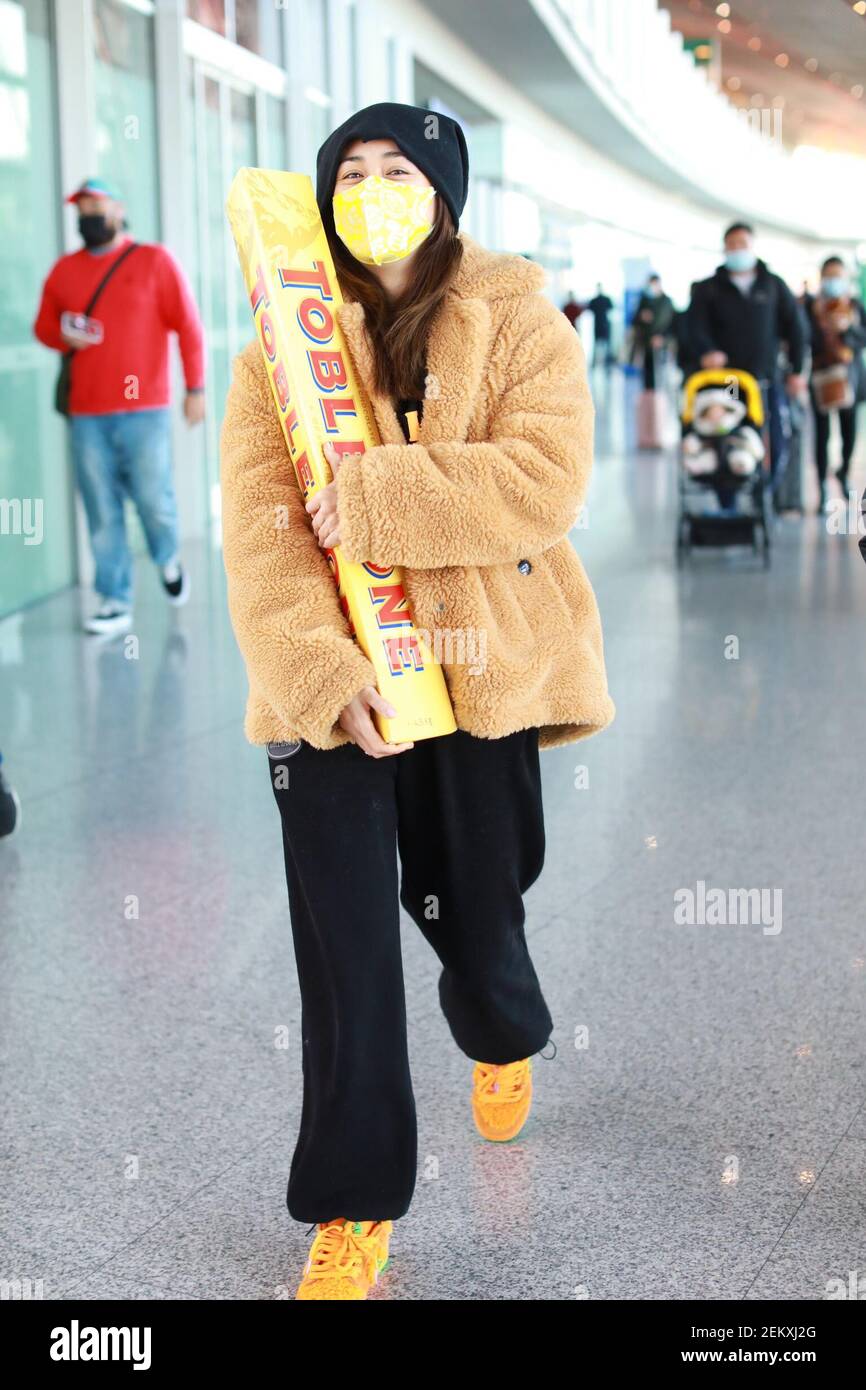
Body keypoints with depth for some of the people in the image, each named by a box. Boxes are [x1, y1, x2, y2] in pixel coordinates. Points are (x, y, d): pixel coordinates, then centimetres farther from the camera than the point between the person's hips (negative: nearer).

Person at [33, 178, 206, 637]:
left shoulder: (155, 261, 3)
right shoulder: (64, 270, 12)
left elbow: (187, 326, 0)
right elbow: (43, 326, 21)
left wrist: (195, 388, -6)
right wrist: (65, 337, -3)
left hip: (145, 411, -3)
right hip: (86, 415, 3)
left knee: (154, 501, -4)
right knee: (102, 513, 0)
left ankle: (168, 560, 28)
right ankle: (115, 603, 8)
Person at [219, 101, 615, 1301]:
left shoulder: (520, 324, -1)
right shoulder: (283, 342, 3)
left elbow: (546, 483, -17)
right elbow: (259, 525, -8)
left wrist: (369, 494, -22)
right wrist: (319, 667, -22)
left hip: (480, 670, 0)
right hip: (333, 682, 1)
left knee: (473, 910, 15)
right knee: (343, 947, -2)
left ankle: (505, 1042, 52)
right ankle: (355, 1205, 14)